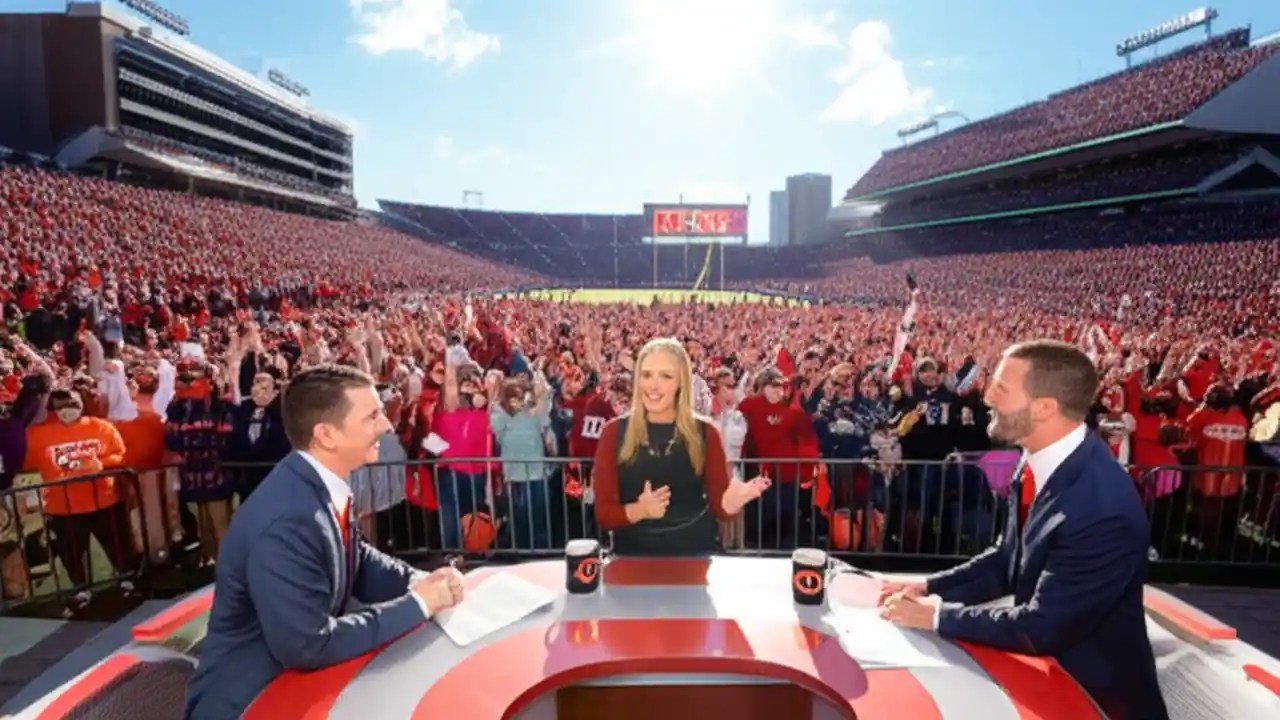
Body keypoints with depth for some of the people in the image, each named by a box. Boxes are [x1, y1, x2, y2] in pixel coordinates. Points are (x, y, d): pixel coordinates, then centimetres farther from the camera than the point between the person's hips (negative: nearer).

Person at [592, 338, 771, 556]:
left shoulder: (705, 432, -4)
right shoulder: (615, 432, -6)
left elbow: (719, 508, -2)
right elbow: (603, 513, -6)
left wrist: (732, 502, -23)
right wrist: (638, 510, -24)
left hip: (695, 555, 0)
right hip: (634, 557, 0)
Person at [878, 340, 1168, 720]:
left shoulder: (1102, 507, -31)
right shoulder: (1039, 461, -7)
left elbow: (1040, 628, -25)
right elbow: (1007, 559, 4)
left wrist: (936, 615, -19)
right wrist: (929, 587, -6)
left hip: (1095, 689, -6)